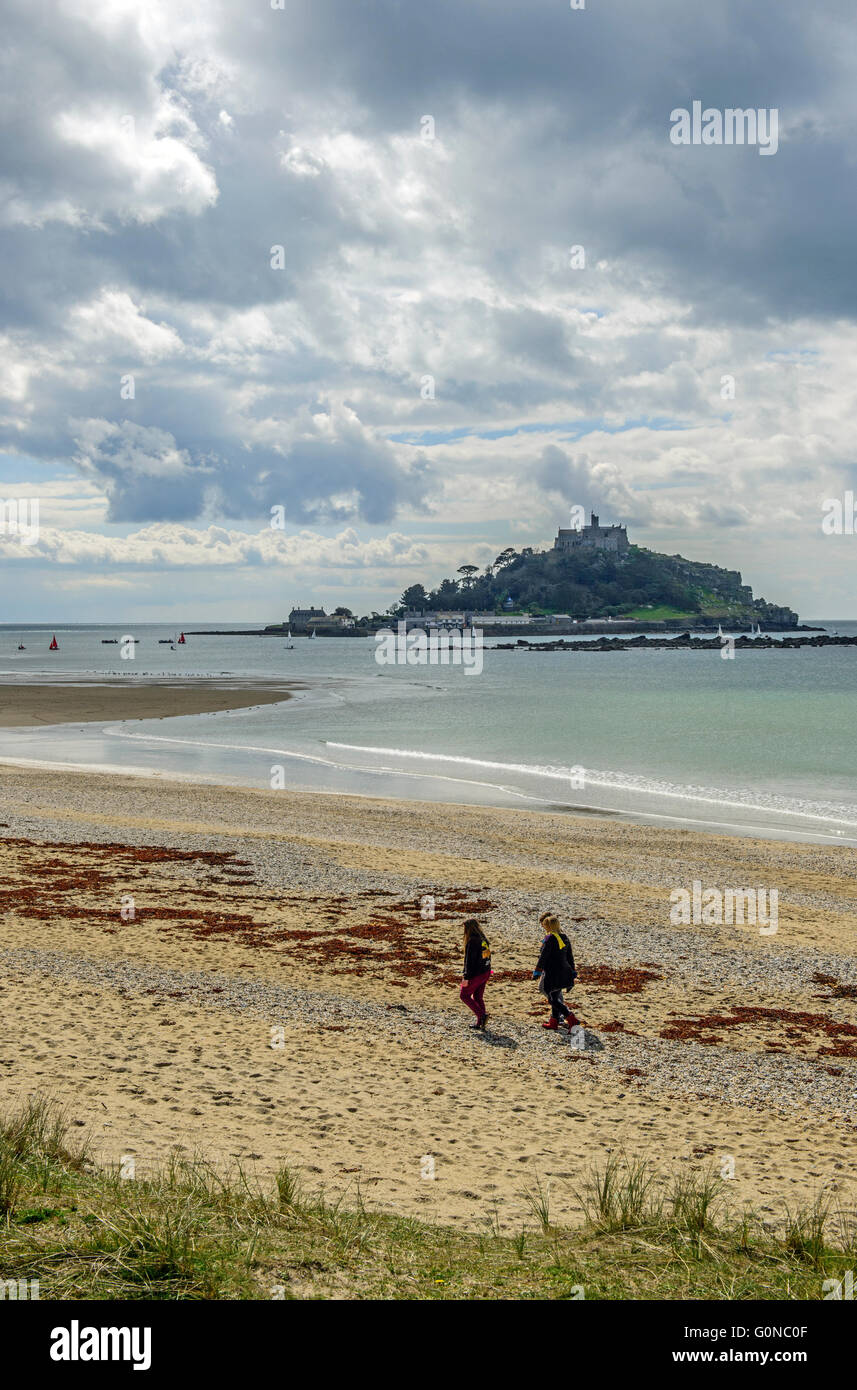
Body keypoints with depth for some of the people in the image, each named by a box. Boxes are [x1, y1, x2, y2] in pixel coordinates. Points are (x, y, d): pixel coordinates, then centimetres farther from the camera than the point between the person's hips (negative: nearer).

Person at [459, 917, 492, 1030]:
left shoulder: (472, 941, -20)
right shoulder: (484, 939, 6)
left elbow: (469, 961, -21)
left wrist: (466, 977, -18)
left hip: (475, 974, -8)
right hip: (485, 973, 8)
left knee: (465, 996, 7)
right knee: (478, 997, 17)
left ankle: (482, 1014, -6)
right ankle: (480, 1023, 17)